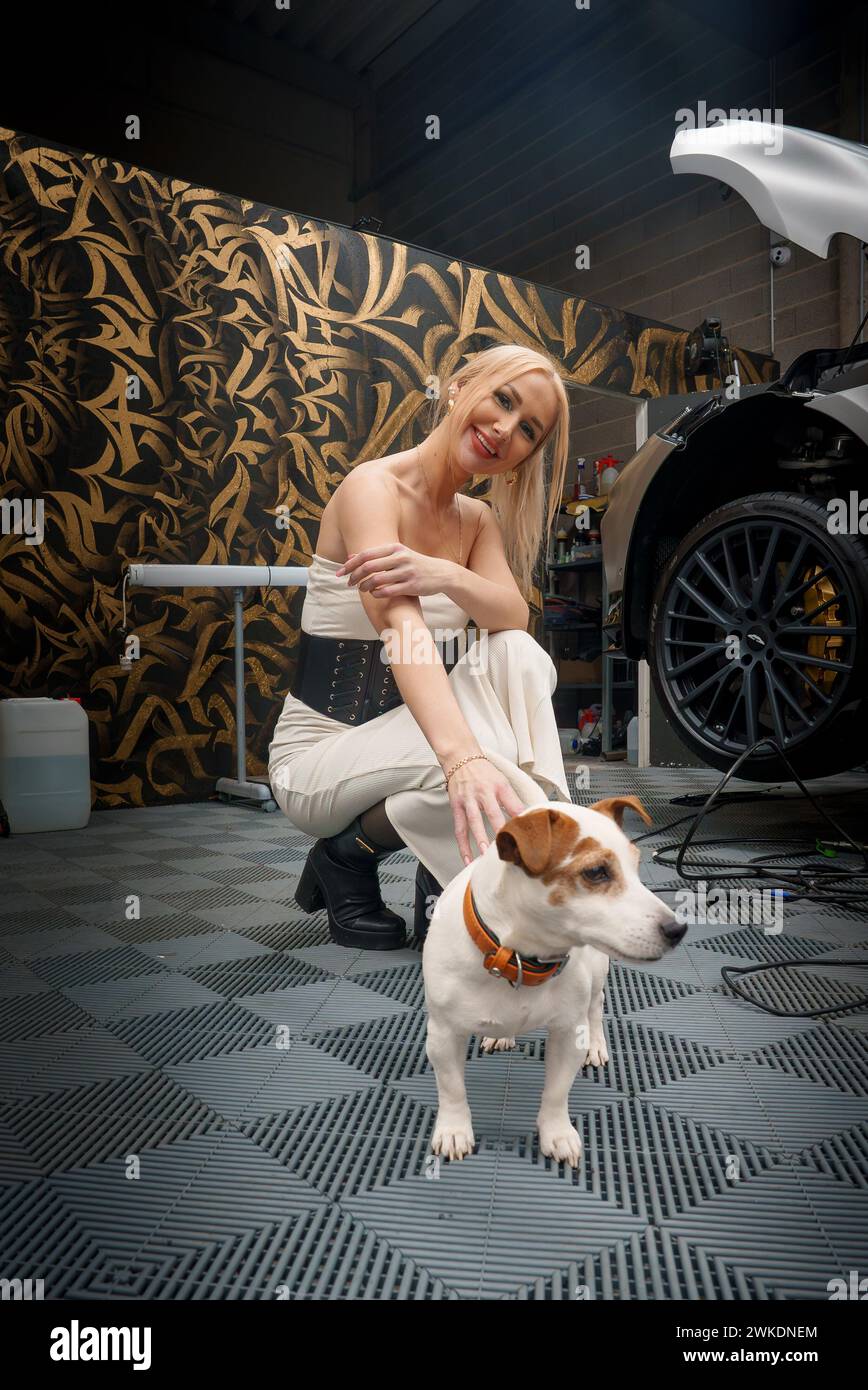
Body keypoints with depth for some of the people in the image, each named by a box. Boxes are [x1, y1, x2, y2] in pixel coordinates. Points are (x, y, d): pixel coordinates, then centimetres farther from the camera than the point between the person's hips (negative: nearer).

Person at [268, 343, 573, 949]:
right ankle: (345, 854, -3)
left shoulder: (478, 519, 7)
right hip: (320, 749, -6)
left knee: (520, 655, -20)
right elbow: (399, 626, -35)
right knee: (472, 763, -33)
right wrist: (462, 756, -51)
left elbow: (515, 613, -13)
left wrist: (444, 576, -37)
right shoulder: (373, 485, -17)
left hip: (412, 727, 6)